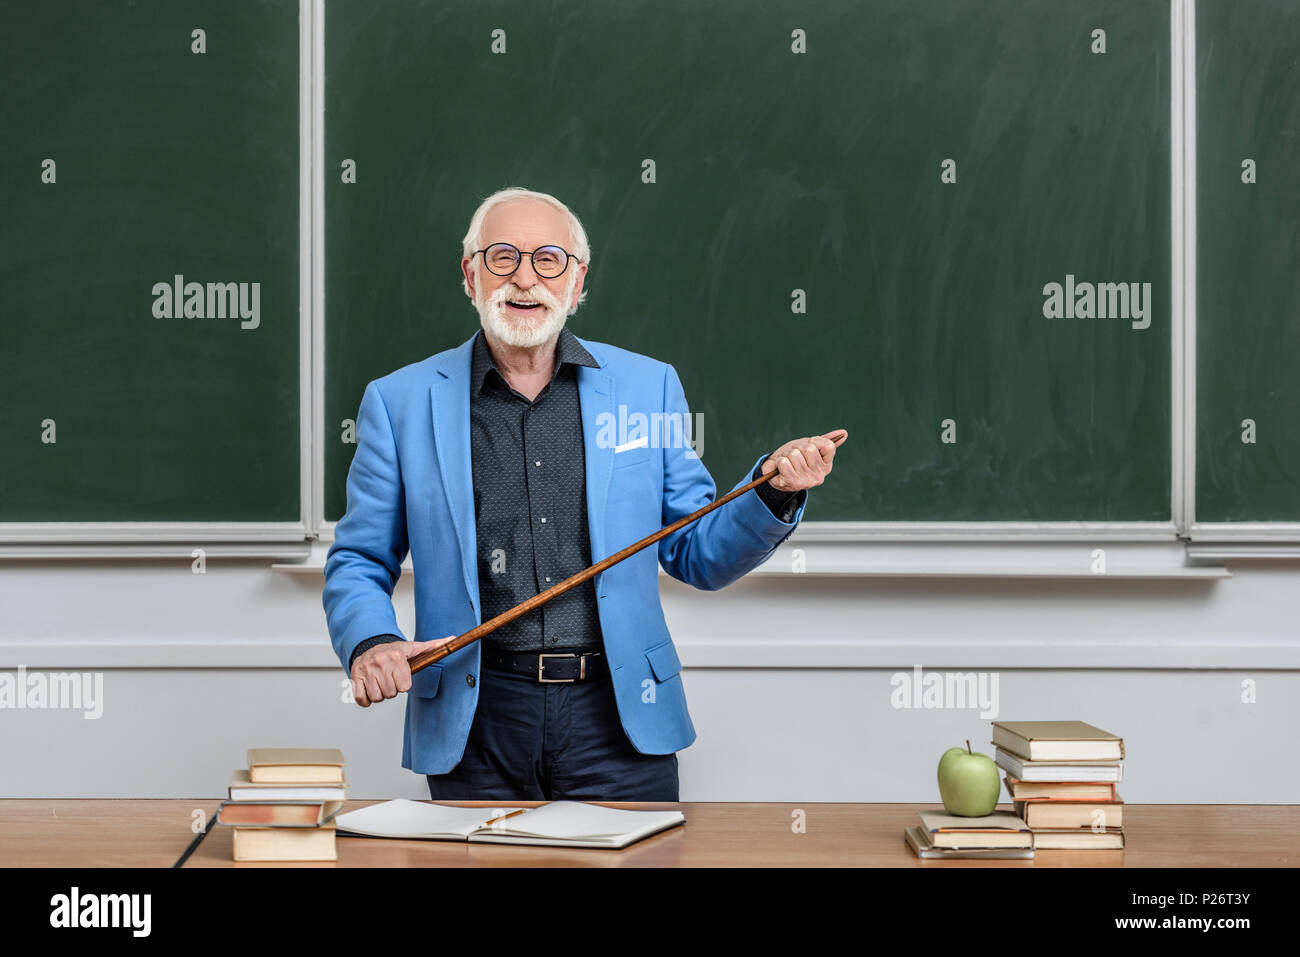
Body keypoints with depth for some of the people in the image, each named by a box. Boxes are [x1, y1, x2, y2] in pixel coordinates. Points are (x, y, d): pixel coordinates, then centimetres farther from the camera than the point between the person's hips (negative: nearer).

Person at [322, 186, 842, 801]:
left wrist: (775, 495, -7)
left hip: (620, 721, 1)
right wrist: (370, 643, -11)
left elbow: (696, 555, 11)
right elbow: (359, 563, 8)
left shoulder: (648, 387, 8)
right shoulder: (399, 402, 5)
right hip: (476, 724, 0)